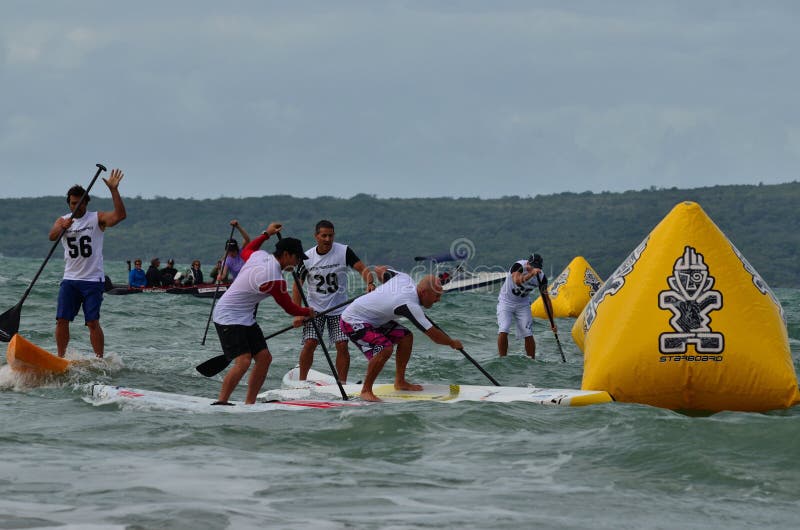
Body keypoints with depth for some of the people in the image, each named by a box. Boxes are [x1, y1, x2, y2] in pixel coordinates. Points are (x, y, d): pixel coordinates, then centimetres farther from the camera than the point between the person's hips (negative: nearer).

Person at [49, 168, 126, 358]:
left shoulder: (97, 218, 0)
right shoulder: (62, 221, 9)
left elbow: (120, 215, -17)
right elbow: (52, 236, -12)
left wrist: (114, 190, -27)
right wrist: (62, 227, -35)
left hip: (93, 280, -3)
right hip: (70, 279, 3)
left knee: (92, 322, -10)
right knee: (62, 320, -3)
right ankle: (61, 358, 7)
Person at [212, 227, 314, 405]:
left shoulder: (259, 255, 2)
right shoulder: (275, 279, -23)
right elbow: (289, 308, -9)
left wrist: (267, 234, 35)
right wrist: (308, 312, 11)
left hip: (246, 317, 10)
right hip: (229, 317, -10)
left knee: (264, 357, 4)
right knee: (243, 362, -22)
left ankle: (249, 403, 7)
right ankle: (221, 402, -16)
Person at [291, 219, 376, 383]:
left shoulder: (344, 252, -7)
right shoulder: (307, 258, -4)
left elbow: (363, 269, -13)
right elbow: (297, 286, -2)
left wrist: (369, 283, -36)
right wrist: (298, 314, -11)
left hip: (339, 308, 0)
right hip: (315, 308, 0)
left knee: (342, 346, -9)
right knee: (310, 344, -11)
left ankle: (342, 383, 1)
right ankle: (302, 381, 3)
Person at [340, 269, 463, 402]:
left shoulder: (404, 278, -6)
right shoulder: (410, 305, -30)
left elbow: (380, 270, 15)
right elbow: (434, 335, -25)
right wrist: (453, 343, -8)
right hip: (353, 322, -10)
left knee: (406, 337, 6)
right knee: (385, 349, -29)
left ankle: (400, 382, 16)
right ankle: (366, 391, -15)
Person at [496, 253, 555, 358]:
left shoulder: (541, 277, -13)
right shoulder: (518, 266, -25)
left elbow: (546, 298, -7)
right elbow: (517, 281, -45)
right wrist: (531, 274, -62)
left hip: (523, 304, 3)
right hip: (506, 301, -3)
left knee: (528, 335, -7)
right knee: (503, 331, -18)